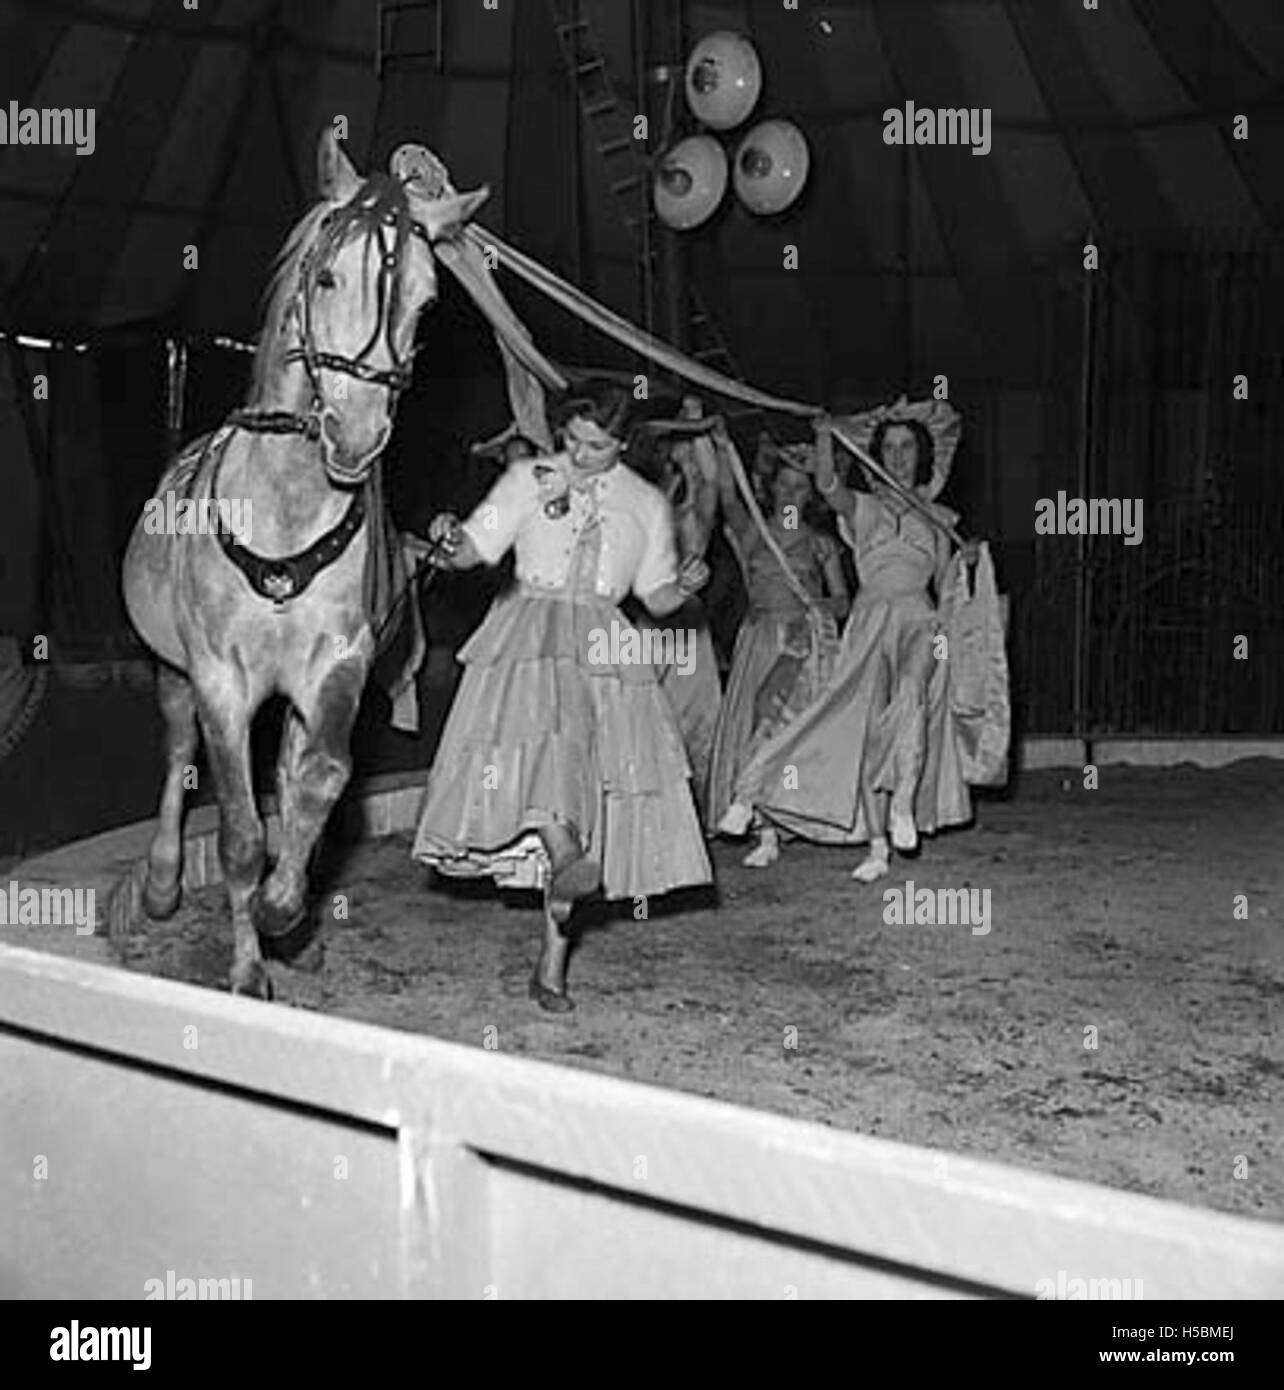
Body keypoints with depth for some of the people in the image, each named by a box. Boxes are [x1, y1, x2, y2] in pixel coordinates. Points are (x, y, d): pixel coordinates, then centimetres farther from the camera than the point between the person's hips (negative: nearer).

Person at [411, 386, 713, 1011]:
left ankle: (552, 964, 3)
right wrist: (448, 539, -20)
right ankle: (563, 855, -54)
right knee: (546, 731, -33)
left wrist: (685, 586, -6)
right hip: (530, 639, -1)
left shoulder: (647, 504, 12)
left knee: (592, 789, -3)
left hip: (605, 650, 2)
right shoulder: (528, 478, 7)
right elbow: (471, 554, 2)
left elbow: (656, 599, 15)